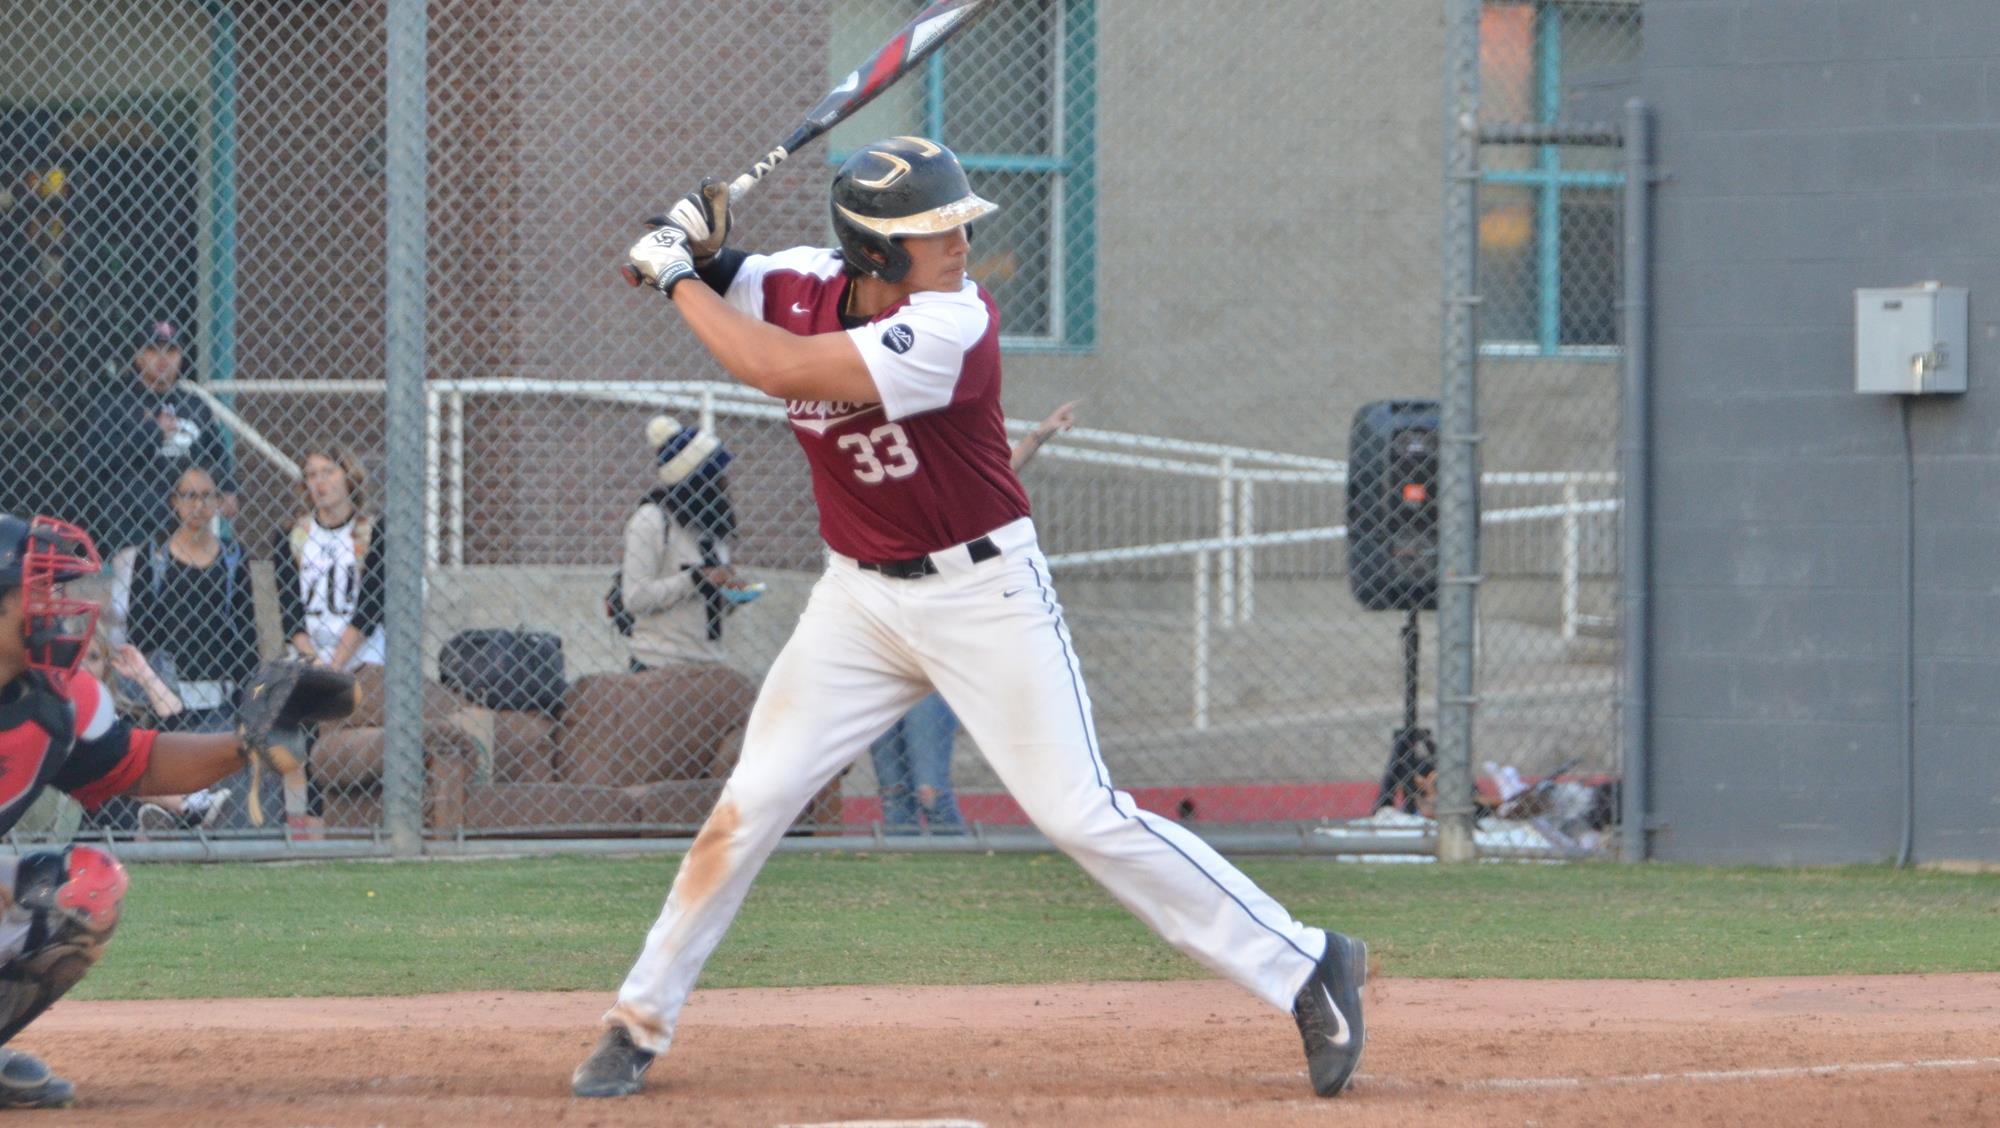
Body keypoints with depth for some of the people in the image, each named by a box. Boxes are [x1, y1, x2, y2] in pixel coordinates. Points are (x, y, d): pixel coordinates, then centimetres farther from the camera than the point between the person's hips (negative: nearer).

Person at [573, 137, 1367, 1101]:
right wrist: (696, 252, -16)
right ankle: (640, 1021, 14)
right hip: (859, 600, 5)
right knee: (749, 806, 1)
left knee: (1082, 816, -10)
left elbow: (779, 370, -30)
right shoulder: (803, 285, -5)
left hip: (983, 594, -5)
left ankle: (1306, 967, -4)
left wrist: (680, 281, -19)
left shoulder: (955, 324, -23)